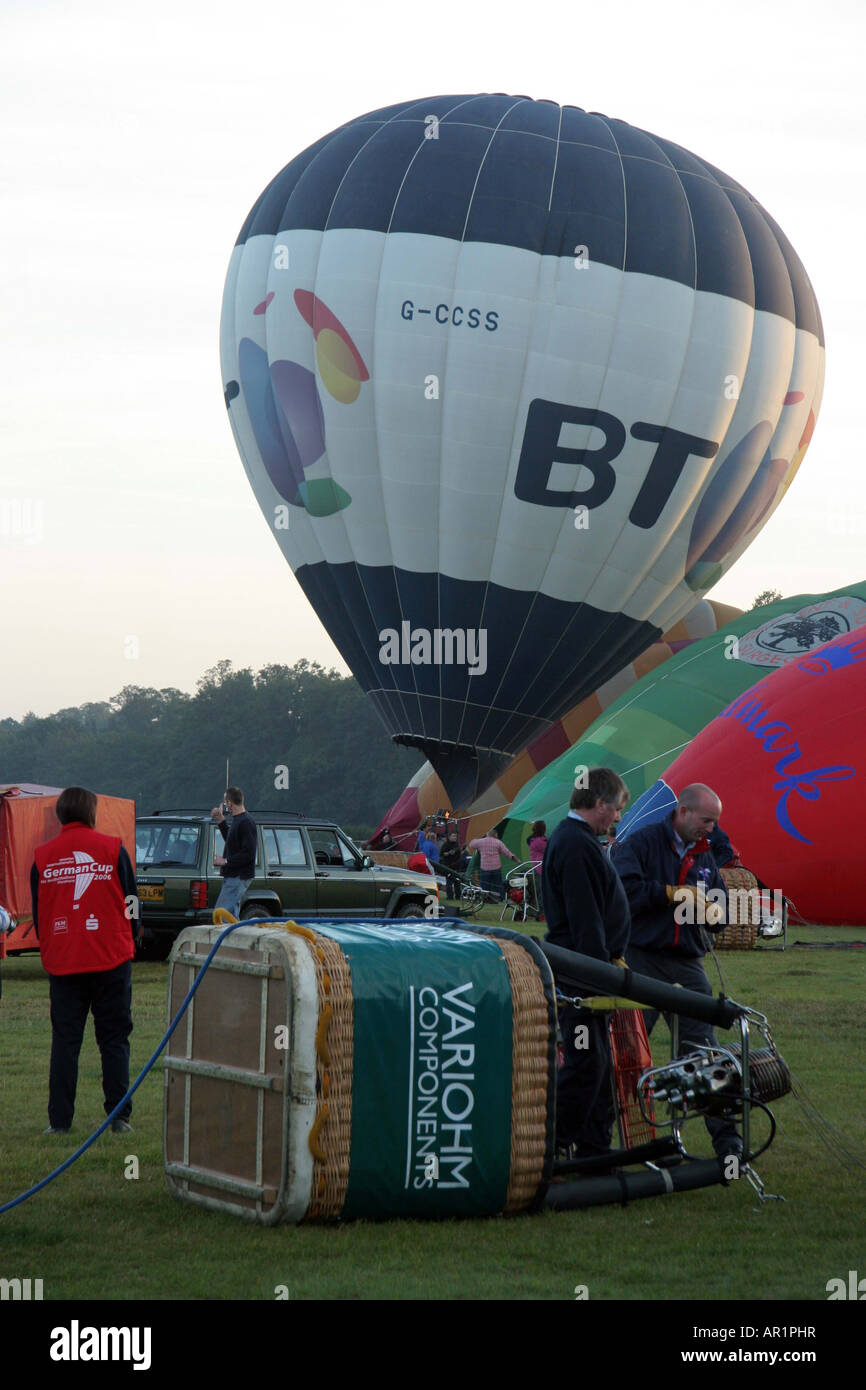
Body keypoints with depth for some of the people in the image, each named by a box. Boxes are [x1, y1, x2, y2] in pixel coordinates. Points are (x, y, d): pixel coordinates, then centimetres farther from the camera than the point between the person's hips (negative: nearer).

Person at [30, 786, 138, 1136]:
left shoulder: (43, 856, 2)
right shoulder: (112, 849, -3)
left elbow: (38, 912, 10)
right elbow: (131, 903, 3)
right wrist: (128, 945, 17)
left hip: (62, 962, 1)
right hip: (112, 961, -1)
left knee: (64, 1041, 6)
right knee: (114, 1040, 6)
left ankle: (59, 1120, 4)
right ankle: (119, 1117, 4)